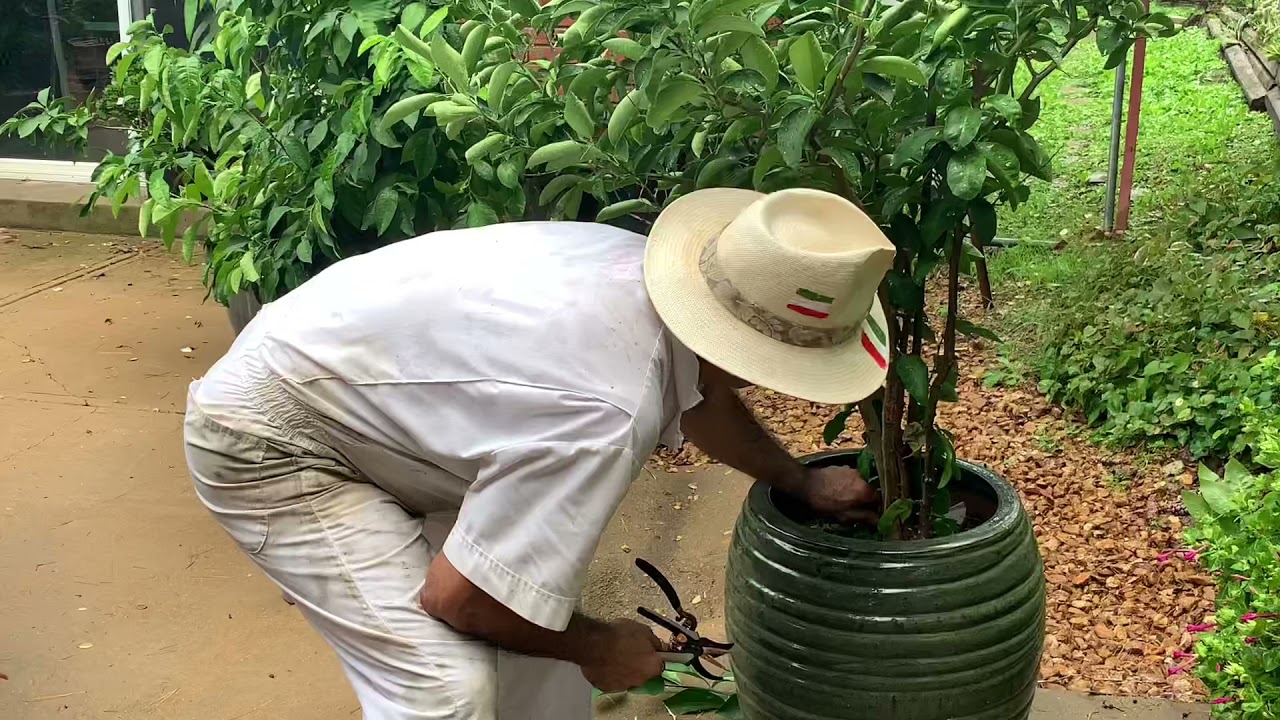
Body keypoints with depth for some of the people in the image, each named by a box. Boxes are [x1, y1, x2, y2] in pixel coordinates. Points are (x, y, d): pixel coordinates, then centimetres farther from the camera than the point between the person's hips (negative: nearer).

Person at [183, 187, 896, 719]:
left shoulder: (653, 268, -11)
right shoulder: (606, 413, -36)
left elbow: (695, 395, 14)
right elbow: (458, 597, -25)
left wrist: (803, 482, 19)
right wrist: (599, 650, -9)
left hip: (366, 383, 9)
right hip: (269, 437, -8)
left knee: (541, 595, 11)